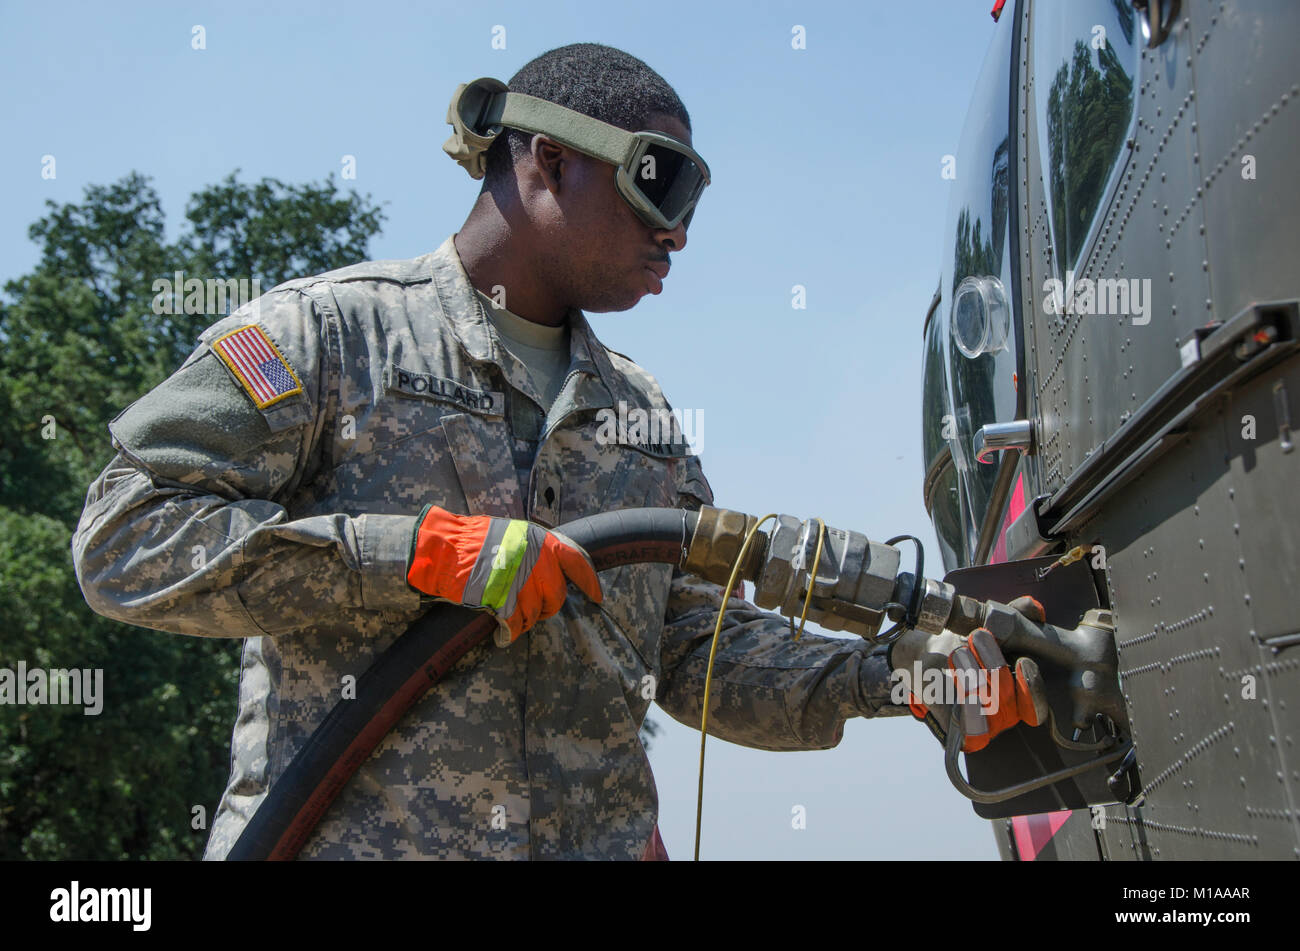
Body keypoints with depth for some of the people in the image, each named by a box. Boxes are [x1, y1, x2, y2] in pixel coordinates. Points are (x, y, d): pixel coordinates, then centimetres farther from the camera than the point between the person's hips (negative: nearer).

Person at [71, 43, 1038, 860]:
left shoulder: (641, 411, 17)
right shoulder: (333, 329, -1)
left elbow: (703, 649, 14)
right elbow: (127, 536, -10)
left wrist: (891, 678, -2)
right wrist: (423, 554, -16)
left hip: (597, 836, 5)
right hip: (340, 834, -4)